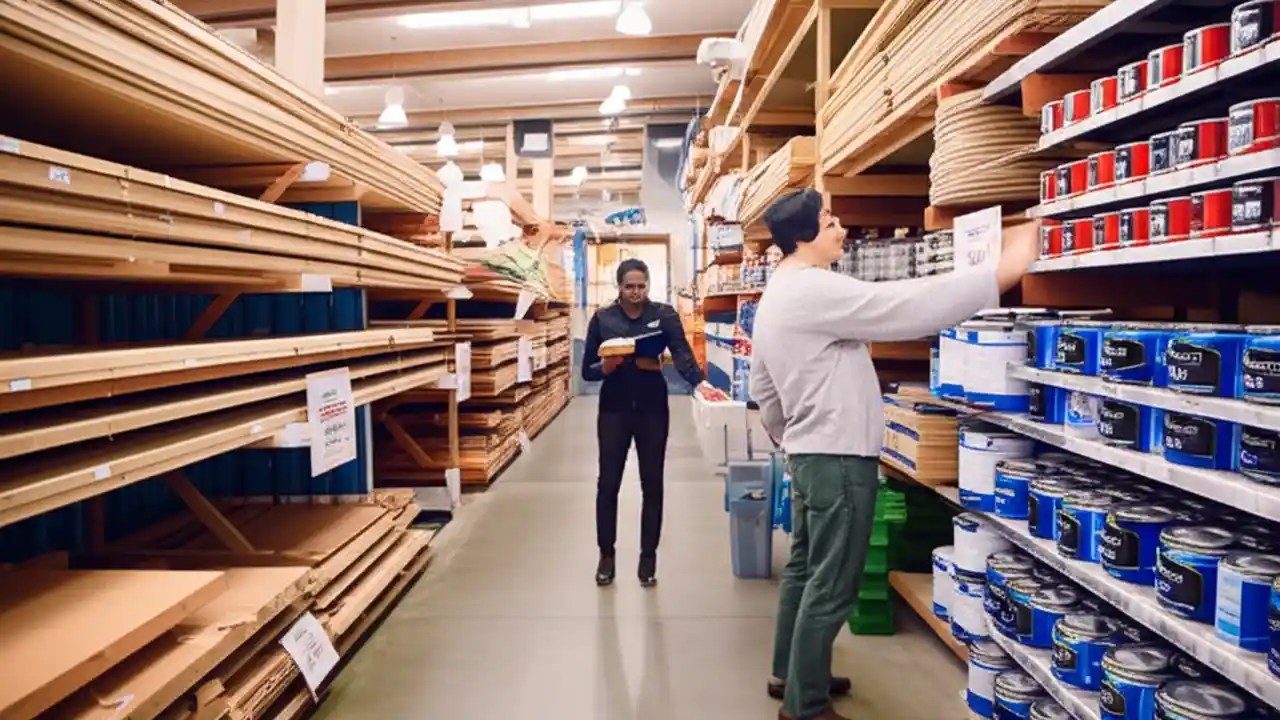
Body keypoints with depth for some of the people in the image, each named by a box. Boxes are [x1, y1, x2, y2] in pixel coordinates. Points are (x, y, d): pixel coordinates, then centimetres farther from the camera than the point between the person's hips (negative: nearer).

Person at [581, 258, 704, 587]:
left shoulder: (664, 314, -2)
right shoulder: (602, 318, 0)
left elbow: (682, 354, -15)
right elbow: (587, 370, 1)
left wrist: (699, 382, -33)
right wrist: (606, 367, -20)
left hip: (653, 409, 0)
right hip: (614, 410, 1)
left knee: (652, 484, 7)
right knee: (608, 483, 6)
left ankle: (648, 557, 21)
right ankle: (606, 555, 23)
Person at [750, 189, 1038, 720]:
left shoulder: (775, 298, 13)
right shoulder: (814, 292, -19)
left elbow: (763, 389, 19)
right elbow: (907, 306, -26)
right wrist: (1005, 270, -21)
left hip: (808, 453, 10)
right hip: (838, 458, -10)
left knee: (804, 568, 19)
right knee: (831, 586, 0)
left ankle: (790, 674, 34)